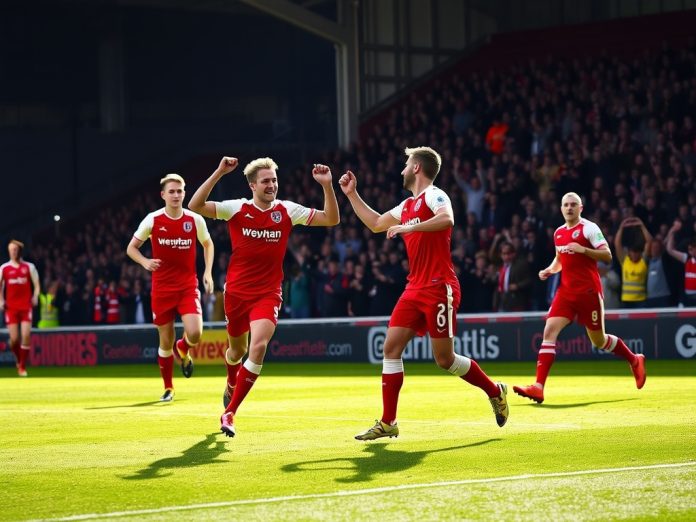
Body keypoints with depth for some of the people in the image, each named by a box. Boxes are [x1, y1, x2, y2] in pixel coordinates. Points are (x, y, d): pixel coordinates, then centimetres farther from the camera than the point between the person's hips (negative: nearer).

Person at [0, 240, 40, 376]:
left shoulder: (29, 267, 5)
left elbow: (36, 284, 6)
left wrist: (35, 297, -12)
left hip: (26, 306, -1)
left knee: (26, 336, -12)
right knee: (14, 339, -4)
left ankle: (23, 366, -2)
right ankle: (18, 360, 25)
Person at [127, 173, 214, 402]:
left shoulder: (195, 220, -2)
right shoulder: (152, 220, -5)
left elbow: (208, 244, 17)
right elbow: (131, 248, 3)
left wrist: (208, 271, 4)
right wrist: (145, 262, -18)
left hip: (188, 286, 0)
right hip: (162, 288, 0)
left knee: (195, 333, -19)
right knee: (166, 342, 4)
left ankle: (183, 350, 18)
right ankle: (168, 388, 23)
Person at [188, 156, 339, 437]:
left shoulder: (287, 211, -2)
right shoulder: (237, 208, -6)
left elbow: (331, 219, -2)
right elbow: (195, 206, -17)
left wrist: (326, 185, -16)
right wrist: (218, 174, -25)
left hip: (268, 294, -1)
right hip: (236, 292, 1)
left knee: (259, 346, -22)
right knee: (238, 348, 17)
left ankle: (229, 412, -12)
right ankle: (231, 386, 54)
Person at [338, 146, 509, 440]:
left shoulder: (433, 195, -7)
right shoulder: (407, 206, 19)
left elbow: (447, 219, -29)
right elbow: (375, 224, 33)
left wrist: (408, 227, -31)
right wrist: (351, 194, 31)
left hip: (439, 288, -8)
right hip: (415, 288, 8)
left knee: (445, 359, -5)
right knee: (391, 347, -3)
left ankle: (495, 392, 18)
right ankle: (387, 423, -1)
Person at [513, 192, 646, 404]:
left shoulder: (589, 228, -7)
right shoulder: (558, 233, 13)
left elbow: (607, 256, -13)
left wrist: (583, 249, -23)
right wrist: (550, 270, 9)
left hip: (589, 291, -5)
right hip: (566, 291, 5)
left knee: (598, 340, 6)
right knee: (549, 331, -13)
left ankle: (634, 360, 35)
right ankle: (538, 387, -20)